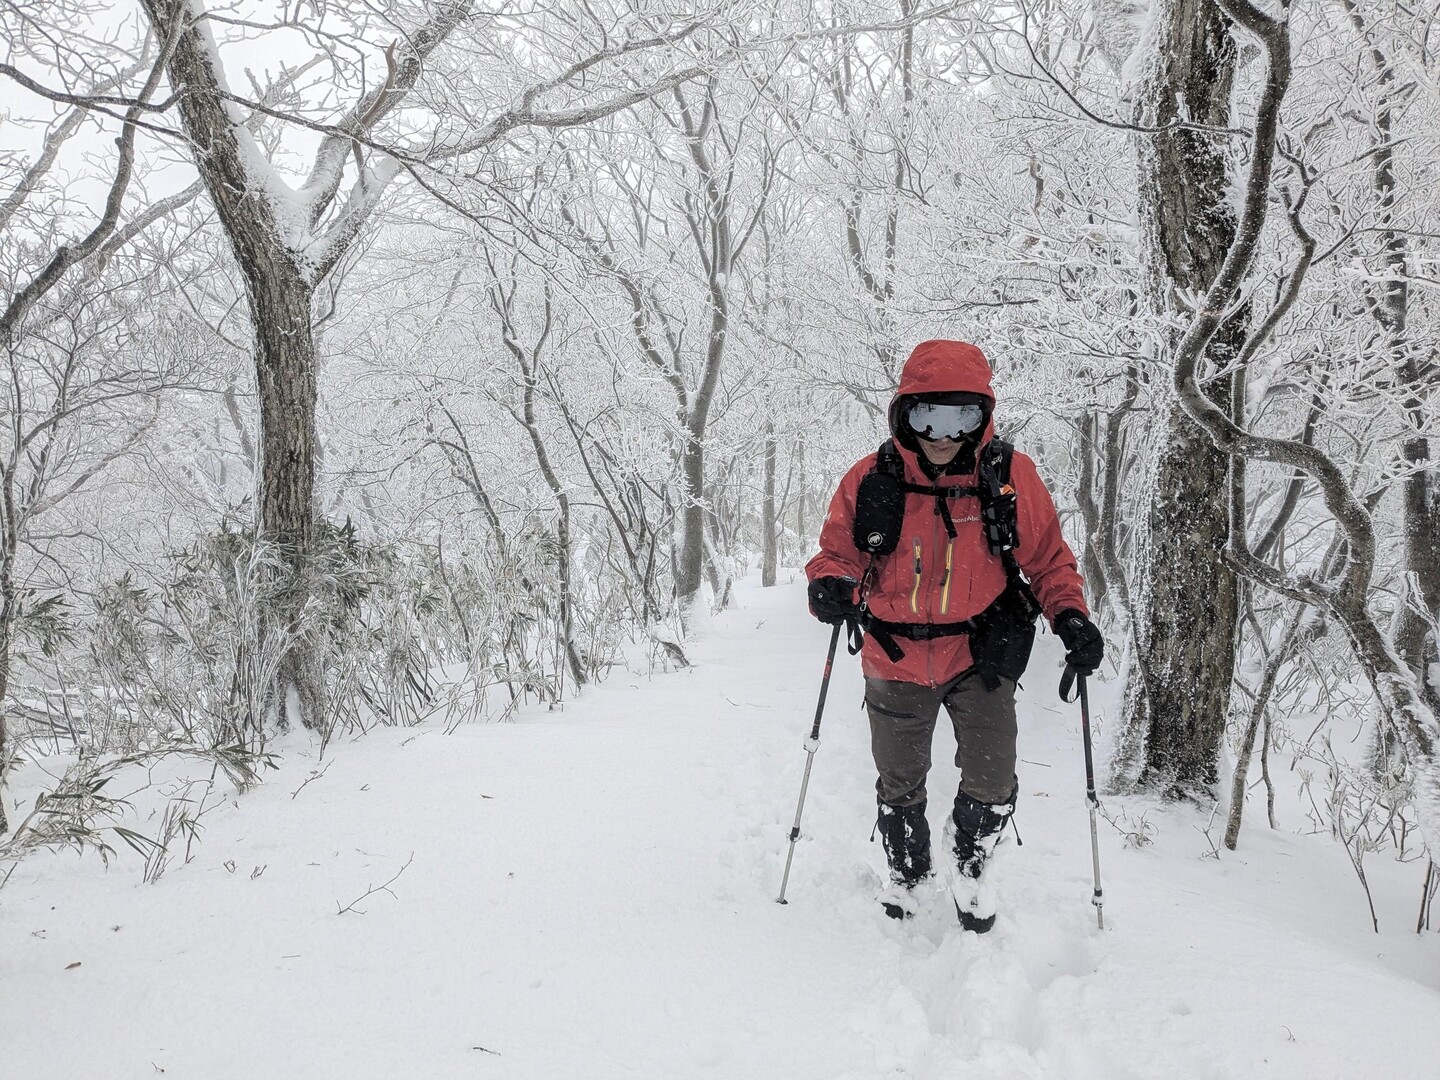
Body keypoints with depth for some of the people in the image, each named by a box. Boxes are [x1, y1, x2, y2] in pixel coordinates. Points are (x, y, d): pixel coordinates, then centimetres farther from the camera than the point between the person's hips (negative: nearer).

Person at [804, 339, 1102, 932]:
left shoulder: (1012, 477, -12)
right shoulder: (870, 480, -13)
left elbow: (1047, 560, -1)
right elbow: (838, 551, -3)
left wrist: (1070, 616, -17)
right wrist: (830, 585, -25)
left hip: (981, 655, -1)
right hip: (896, 661, 1)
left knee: (993, 783, -6)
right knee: (900, 786, 18)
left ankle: (969, 863, 28)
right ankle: (906, 873, 47)